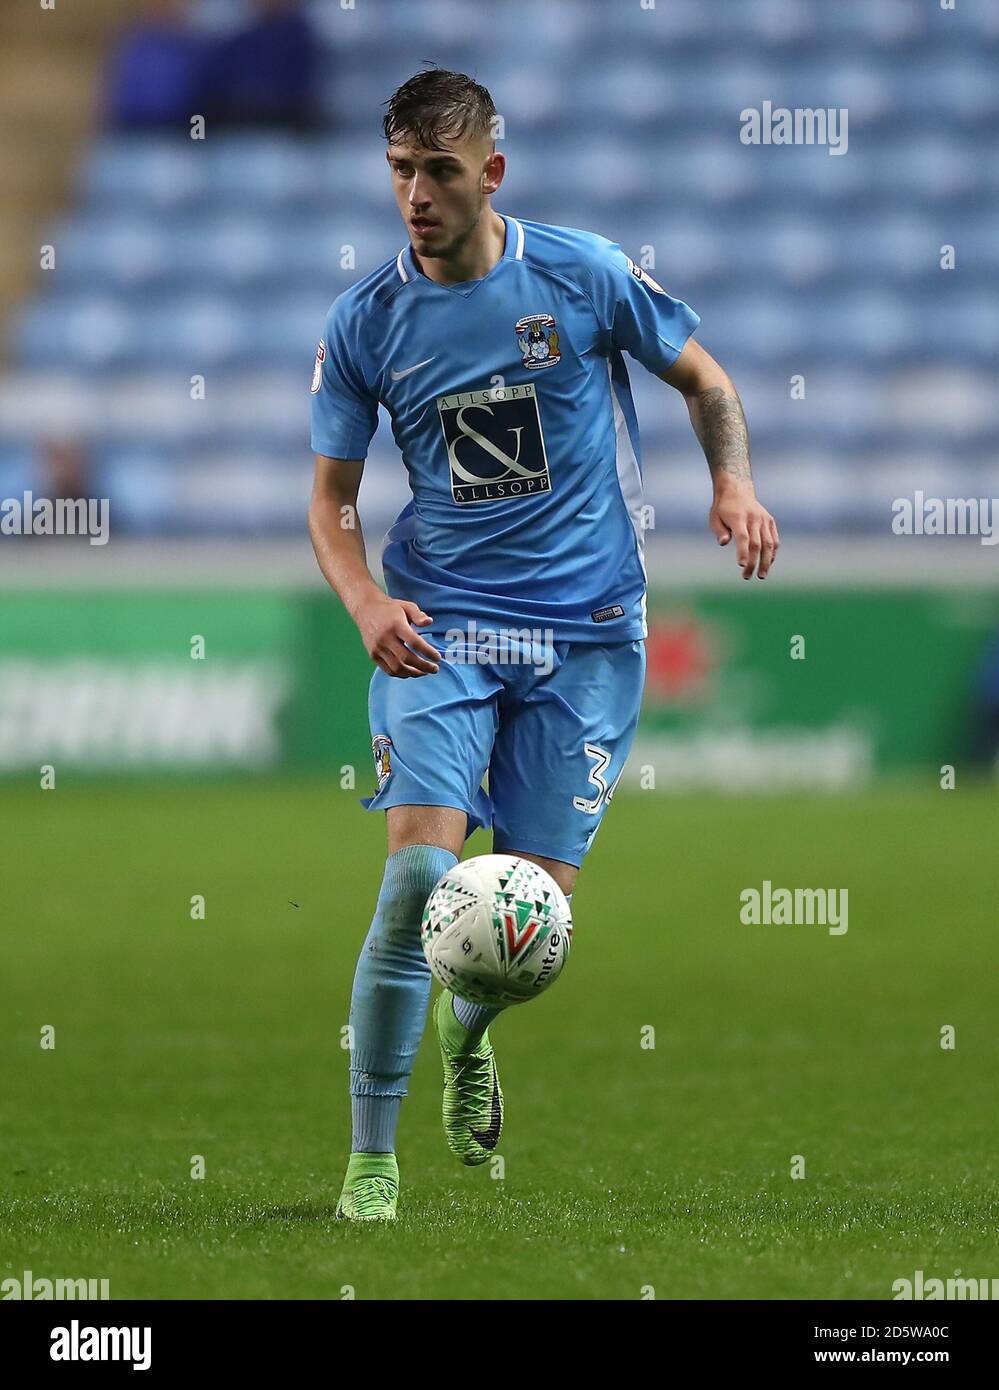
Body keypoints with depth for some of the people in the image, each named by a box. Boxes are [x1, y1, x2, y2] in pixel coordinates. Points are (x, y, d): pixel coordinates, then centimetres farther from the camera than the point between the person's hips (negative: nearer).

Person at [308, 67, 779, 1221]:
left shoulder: (584, 276, -5)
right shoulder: (365, 323, -2)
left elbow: (703, 381, 10)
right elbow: (331, 497, 6)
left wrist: (733, 485, -9)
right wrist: (366, 604, -13)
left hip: (586, 629, 0)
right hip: (437, 627, 0)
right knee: (419, 869, -19)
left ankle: (466, 1029, 37)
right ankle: (372, 1155, -10)